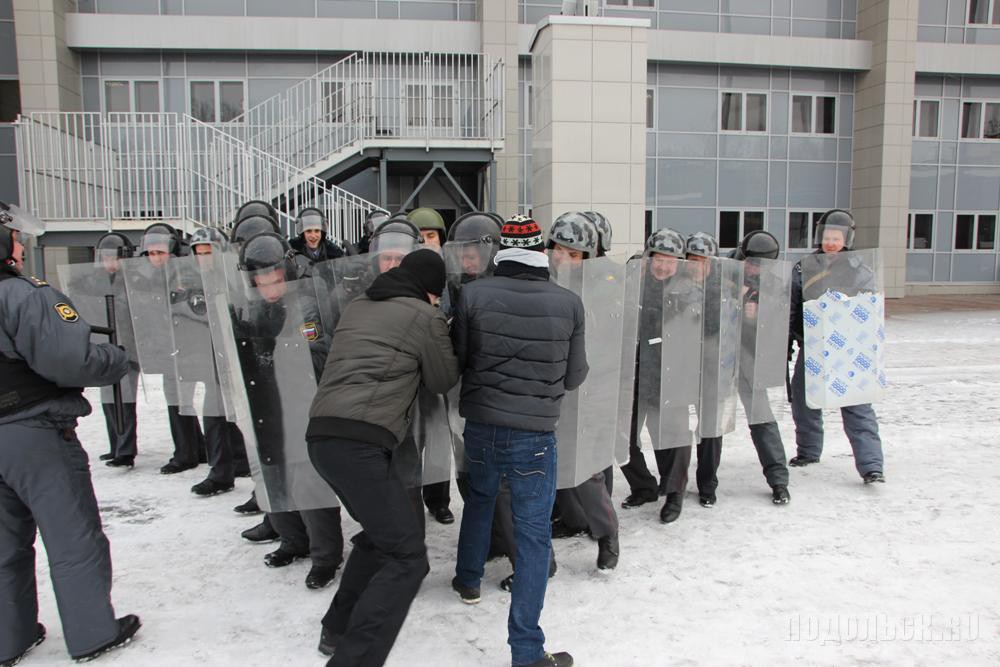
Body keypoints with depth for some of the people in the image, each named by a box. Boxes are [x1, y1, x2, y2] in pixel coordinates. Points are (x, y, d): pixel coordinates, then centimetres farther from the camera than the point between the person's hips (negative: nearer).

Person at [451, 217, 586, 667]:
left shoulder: (473, 295, -9)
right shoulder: (569, 303, -8)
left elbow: (457, 360, 1)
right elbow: (574, 377, 1)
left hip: (480, 424, 3)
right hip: (534, 432, -2)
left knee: (479, 497, 30)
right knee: (533, 533, 6)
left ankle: (468, 580, 49)